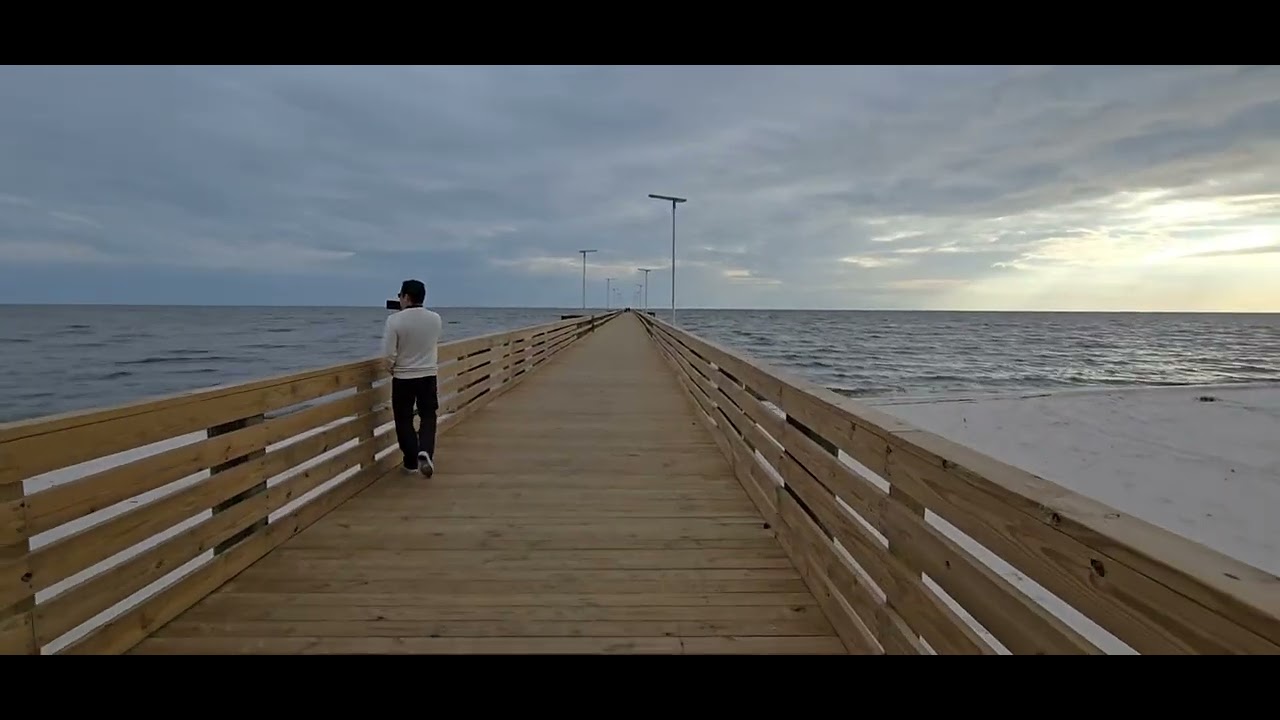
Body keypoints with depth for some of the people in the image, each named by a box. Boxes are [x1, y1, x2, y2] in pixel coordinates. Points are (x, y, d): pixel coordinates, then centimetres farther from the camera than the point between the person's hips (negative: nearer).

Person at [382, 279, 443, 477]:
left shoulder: (395, 320, -15)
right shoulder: (435, 319, -3)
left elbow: (388, 354, -15)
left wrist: (390, 368, 5)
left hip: (403, 377, -2)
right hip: (428, 375, 3)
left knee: (404, 420, 12)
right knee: (428, 416, 14)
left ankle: (411, 462, 17)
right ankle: (425, 452, -8)